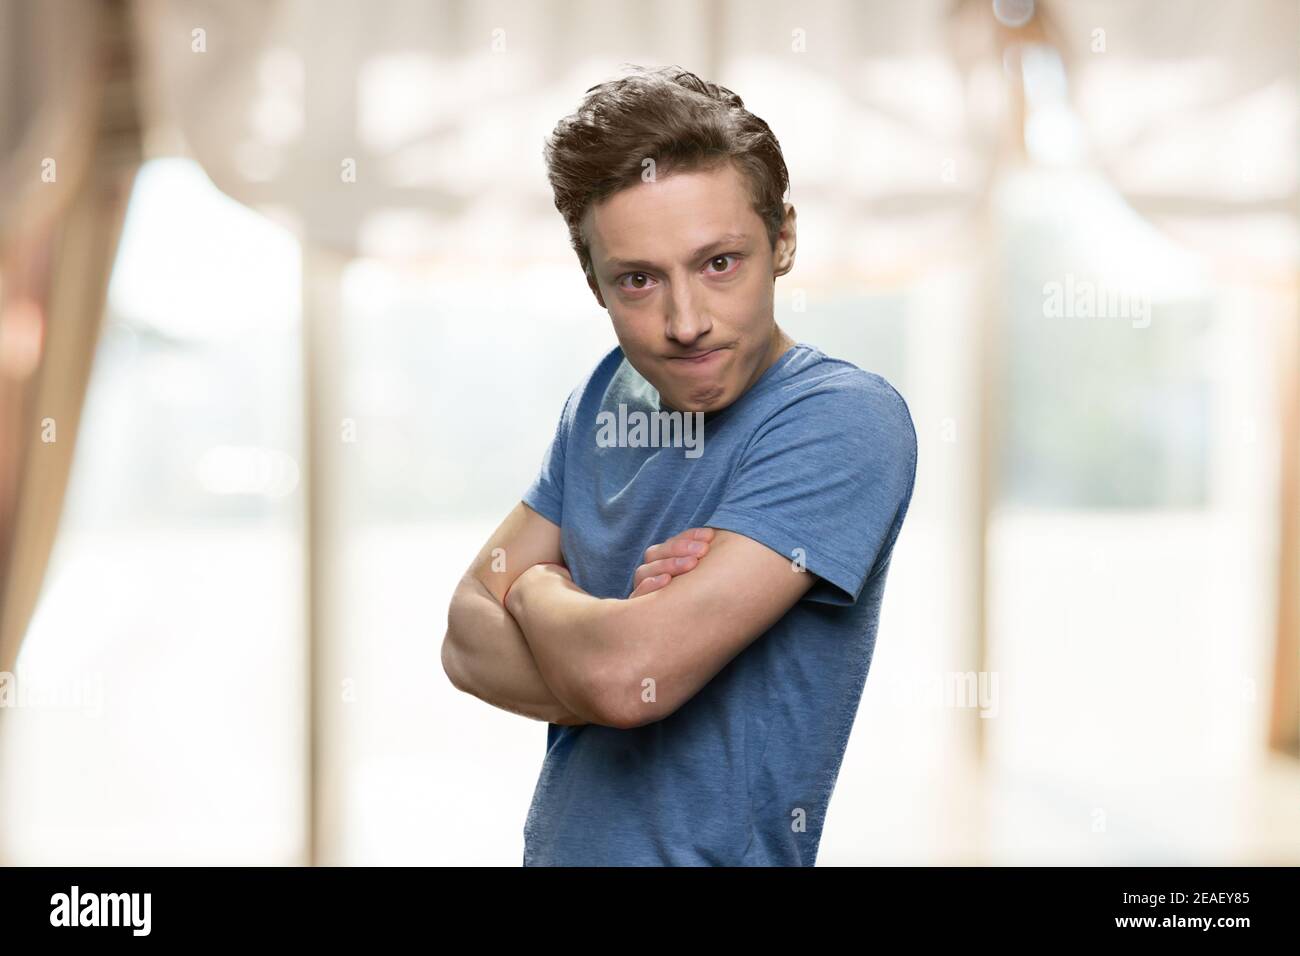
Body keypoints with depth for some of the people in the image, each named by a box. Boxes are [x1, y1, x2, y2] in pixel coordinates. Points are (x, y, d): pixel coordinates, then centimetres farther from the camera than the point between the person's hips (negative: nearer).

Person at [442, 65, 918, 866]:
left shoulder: (844, 422, -21)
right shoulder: (607, 394, 0)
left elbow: (629, 672, -28)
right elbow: (469, 641, -4)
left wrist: (537, 587, -9)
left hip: (718, 848, -6)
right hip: (557, 843, 6)